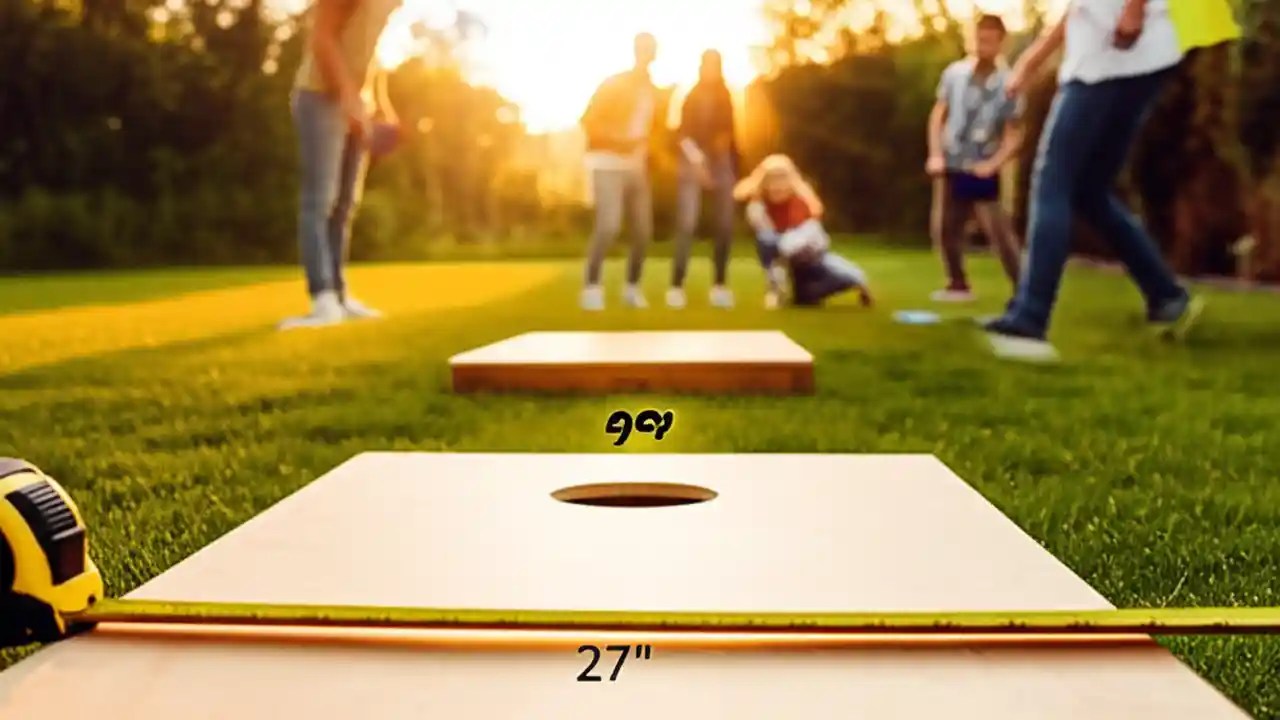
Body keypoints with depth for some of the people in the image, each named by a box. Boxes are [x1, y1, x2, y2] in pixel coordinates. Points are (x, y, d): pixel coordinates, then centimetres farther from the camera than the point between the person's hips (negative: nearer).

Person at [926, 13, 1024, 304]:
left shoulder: (1007, 83, -9)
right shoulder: (955, 72, -1)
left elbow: (1014, 135, -7)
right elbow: (938, 114, 6)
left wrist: (993, 164, -18)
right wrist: (935, 154, -3)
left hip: (982, 170, -4)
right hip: (951, 166, 4)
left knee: (999, 233, -11)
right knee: (944, 228, 8)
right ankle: (959, 285, 25)